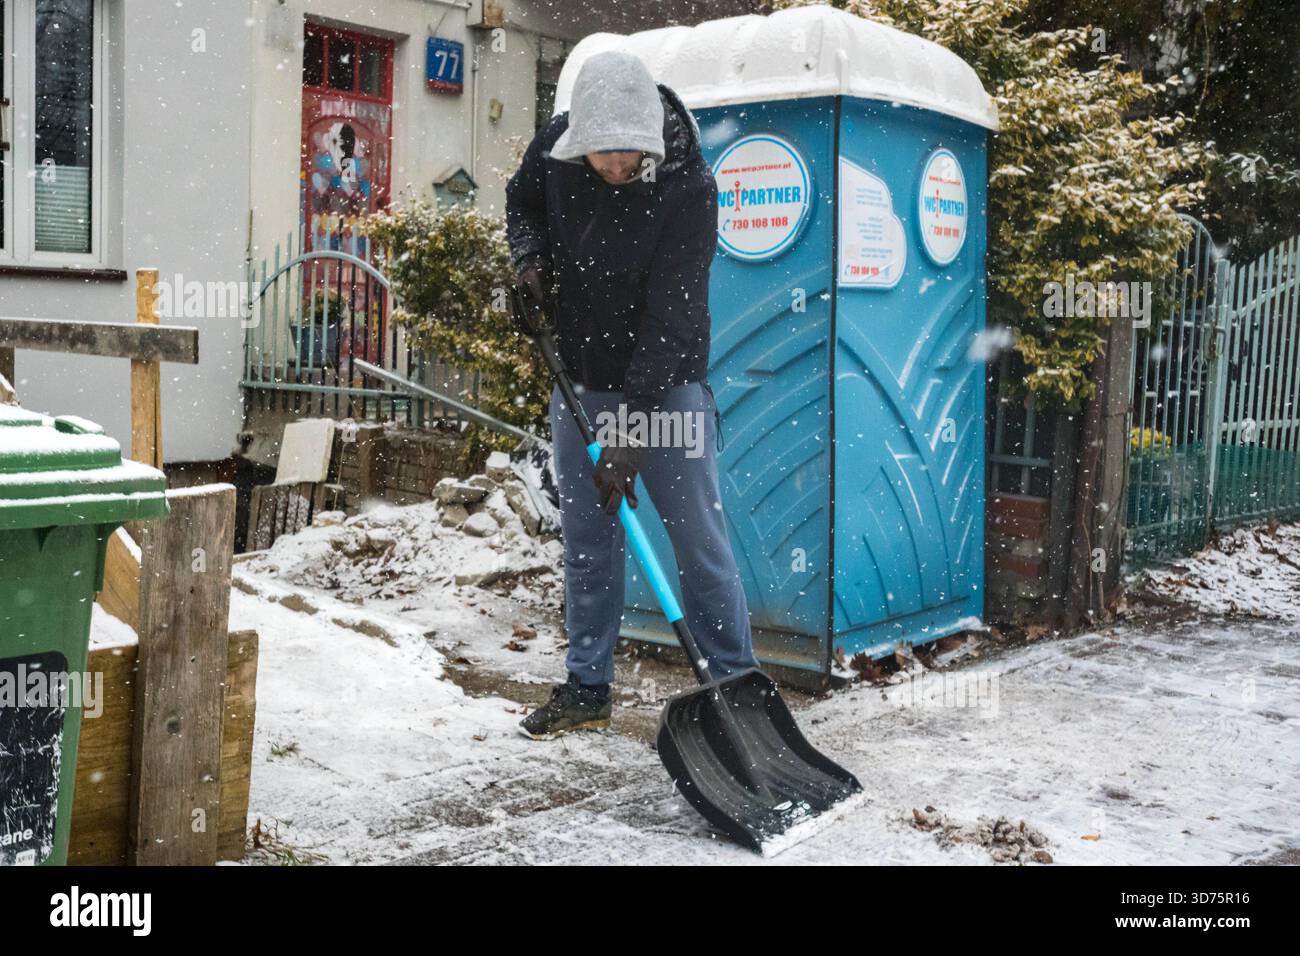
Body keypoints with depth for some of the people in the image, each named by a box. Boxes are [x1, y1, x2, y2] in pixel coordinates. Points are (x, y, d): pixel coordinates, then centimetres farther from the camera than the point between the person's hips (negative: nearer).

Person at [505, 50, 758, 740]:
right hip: (581, 379, 5)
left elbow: (668, 320, -26)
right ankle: (587, 690, 22)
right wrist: (529, 257, -7)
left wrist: (629, 435, -29)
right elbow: (522, 201, 16)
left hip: (665, 385, -4)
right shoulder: (557, 145, -8)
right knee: (587, 539, 10)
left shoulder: (688, 187, -23)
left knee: (698, 539, -2)